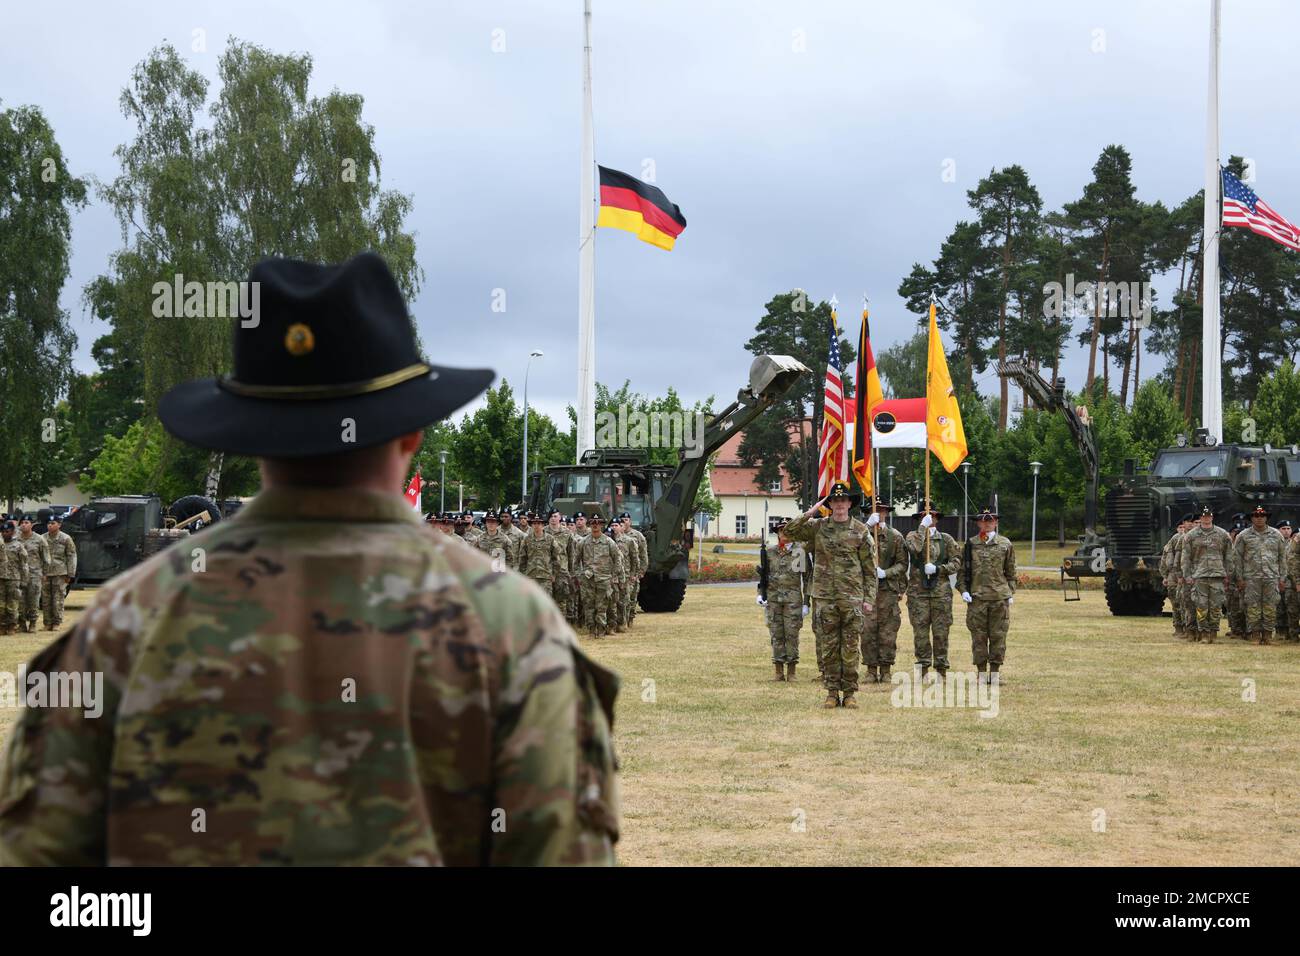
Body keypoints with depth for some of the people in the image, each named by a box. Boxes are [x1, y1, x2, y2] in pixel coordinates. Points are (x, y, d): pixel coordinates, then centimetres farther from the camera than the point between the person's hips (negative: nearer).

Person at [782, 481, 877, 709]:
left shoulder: (860, 530, 3)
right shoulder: (818, 527, 7)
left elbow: (870, 568, 4)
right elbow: (789, 532, 3)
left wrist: (869, 598, -1)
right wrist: (808, 515, -7)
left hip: (853, 597, -1)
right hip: (825, 596, 1)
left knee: (851, 648, 0)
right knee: (828, 647, 3)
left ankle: (849, 693, 6)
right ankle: (832, 693, 9)